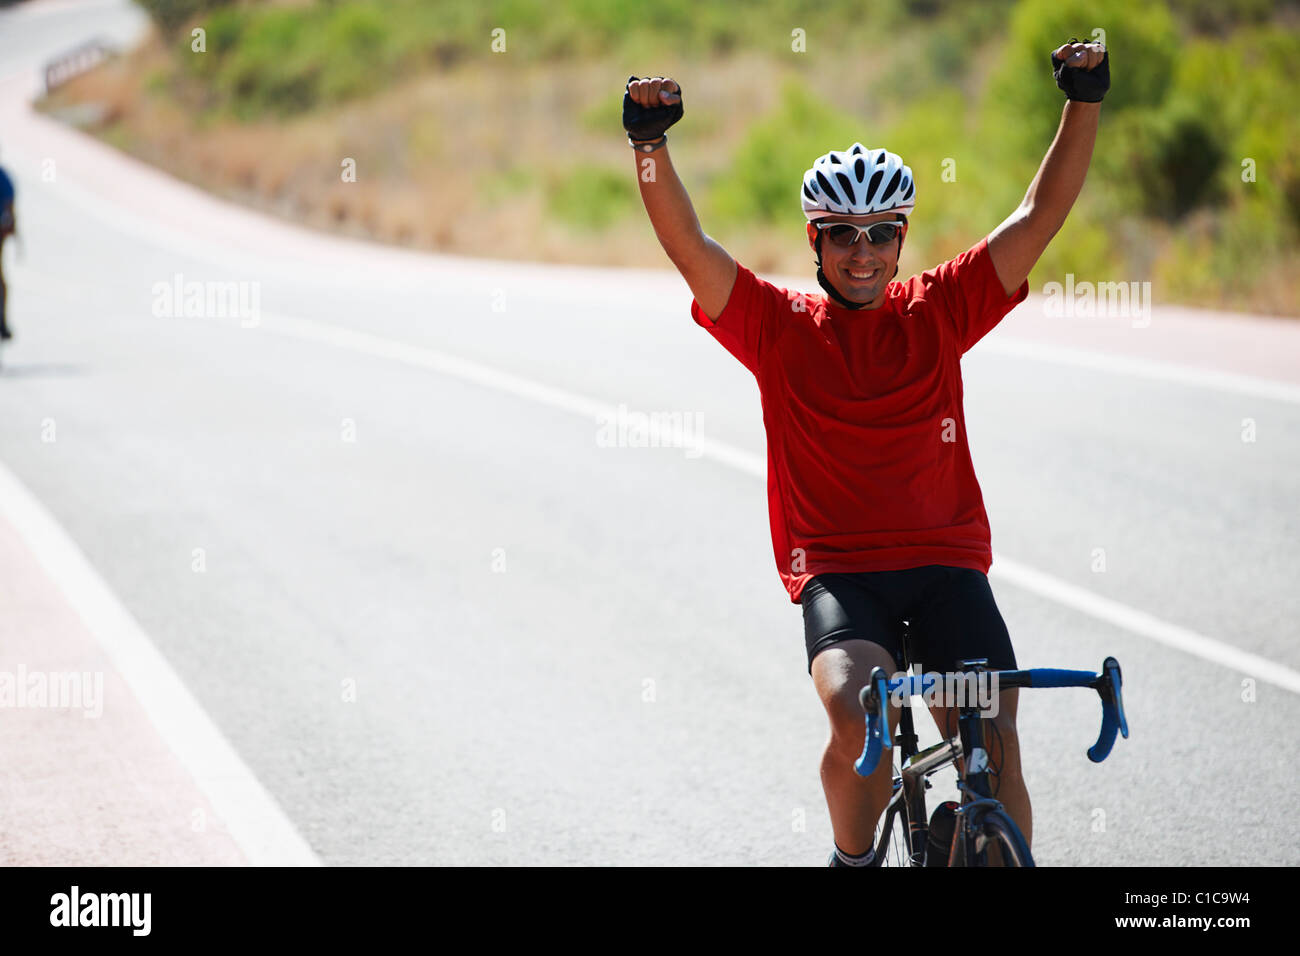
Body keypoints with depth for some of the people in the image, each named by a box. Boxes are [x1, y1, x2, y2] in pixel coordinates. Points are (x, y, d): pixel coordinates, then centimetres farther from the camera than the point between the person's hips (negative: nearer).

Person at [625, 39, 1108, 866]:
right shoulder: (778, 325, 4)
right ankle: (855, 857, -1)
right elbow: (687, 245, -6)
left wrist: (1085, 103, -8)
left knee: (996, 749, -14)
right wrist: (650, 142, -21)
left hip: (947, 559, 2)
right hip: (837, 568, -2)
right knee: (861, 714, -28)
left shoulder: (939, 312, 8)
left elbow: (1041, 216, 4)